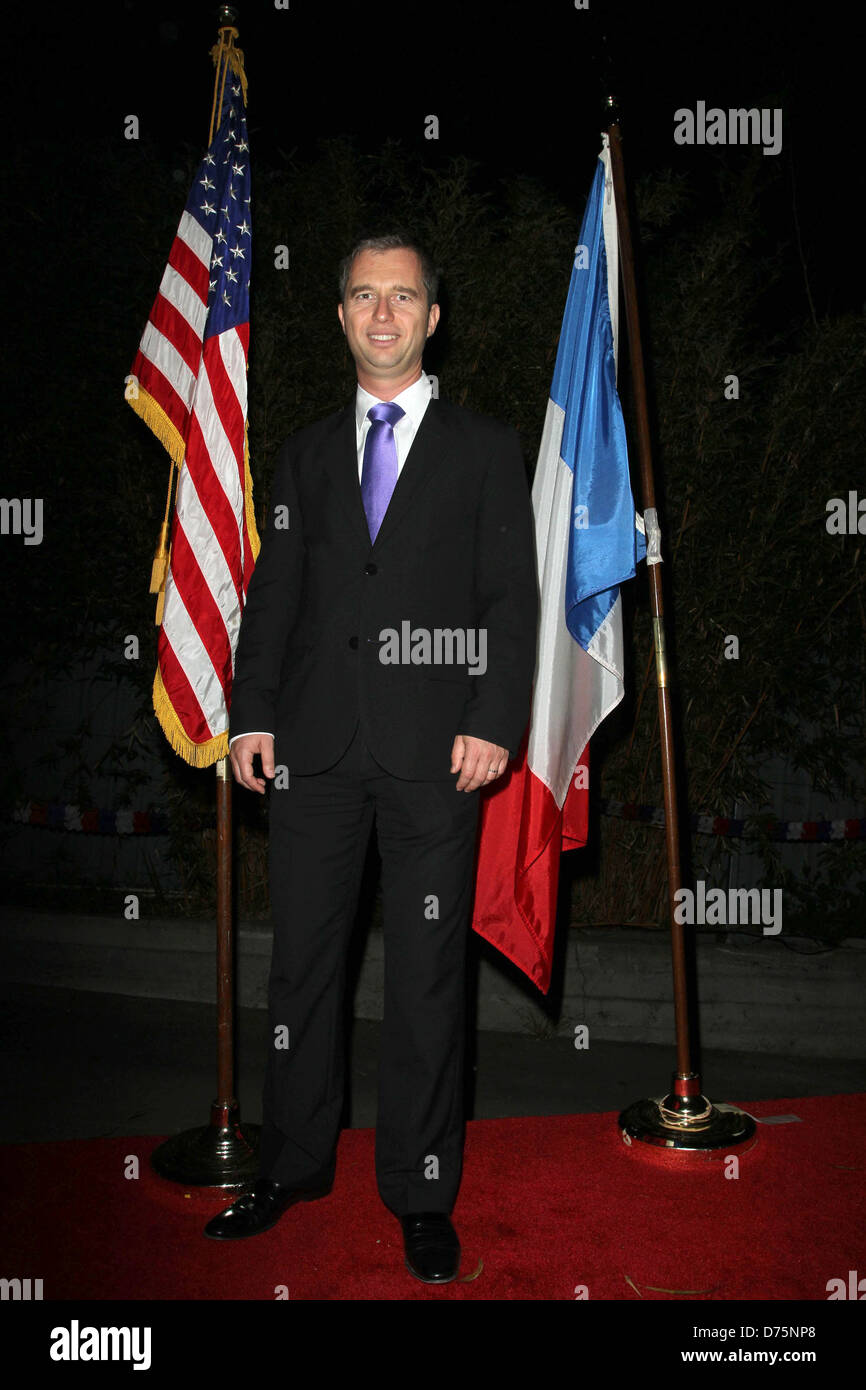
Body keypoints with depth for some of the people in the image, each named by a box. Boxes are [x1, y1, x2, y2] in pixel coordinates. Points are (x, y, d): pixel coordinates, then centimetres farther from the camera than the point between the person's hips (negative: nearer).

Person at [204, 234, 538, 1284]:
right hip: (317, 744, 3)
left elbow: (512, 599, 1)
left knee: (427, 978, 4)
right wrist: (252, 713, 1)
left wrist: (493, 723, -11)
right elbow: (274, 592, 12)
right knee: (301, 961, 10)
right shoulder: (307, 453, 17)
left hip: (435, 748, -3)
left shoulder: (485, 449, 8)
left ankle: (422, 1196, 20)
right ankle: (293, 1166, 28)